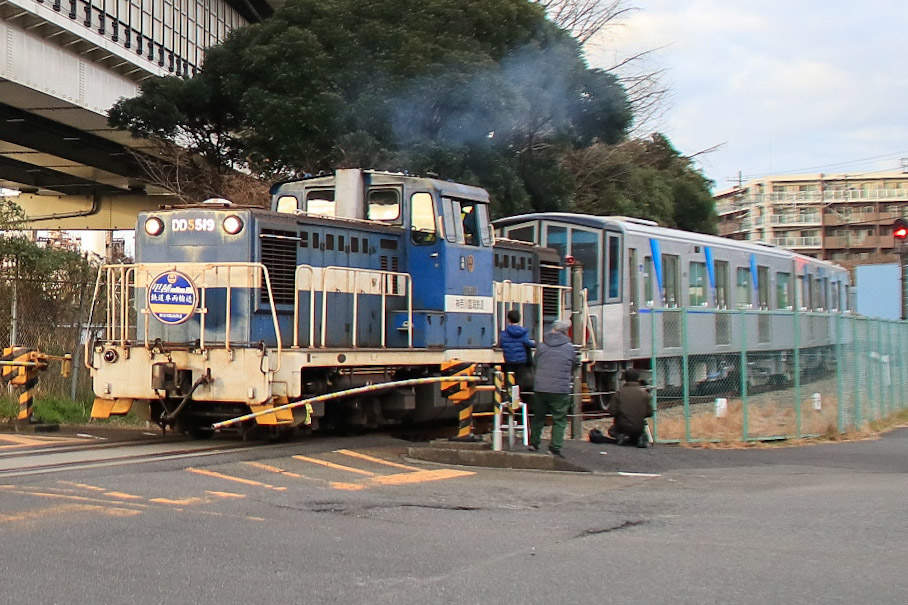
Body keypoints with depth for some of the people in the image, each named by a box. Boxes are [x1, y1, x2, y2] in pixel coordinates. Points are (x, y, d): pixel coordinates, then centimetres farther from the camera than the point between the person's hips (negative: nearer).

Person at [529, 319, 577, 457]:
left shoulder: (541, 346, 7)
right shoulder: (569, 348, 1)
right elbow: (573, 366, 12)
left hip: (540, 388, 3)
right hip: (560, 389, -3)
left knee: (538, 416, 18)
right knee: (559, 420, 2)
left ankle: (534, 443, 25)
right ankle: (555, 448, -4)